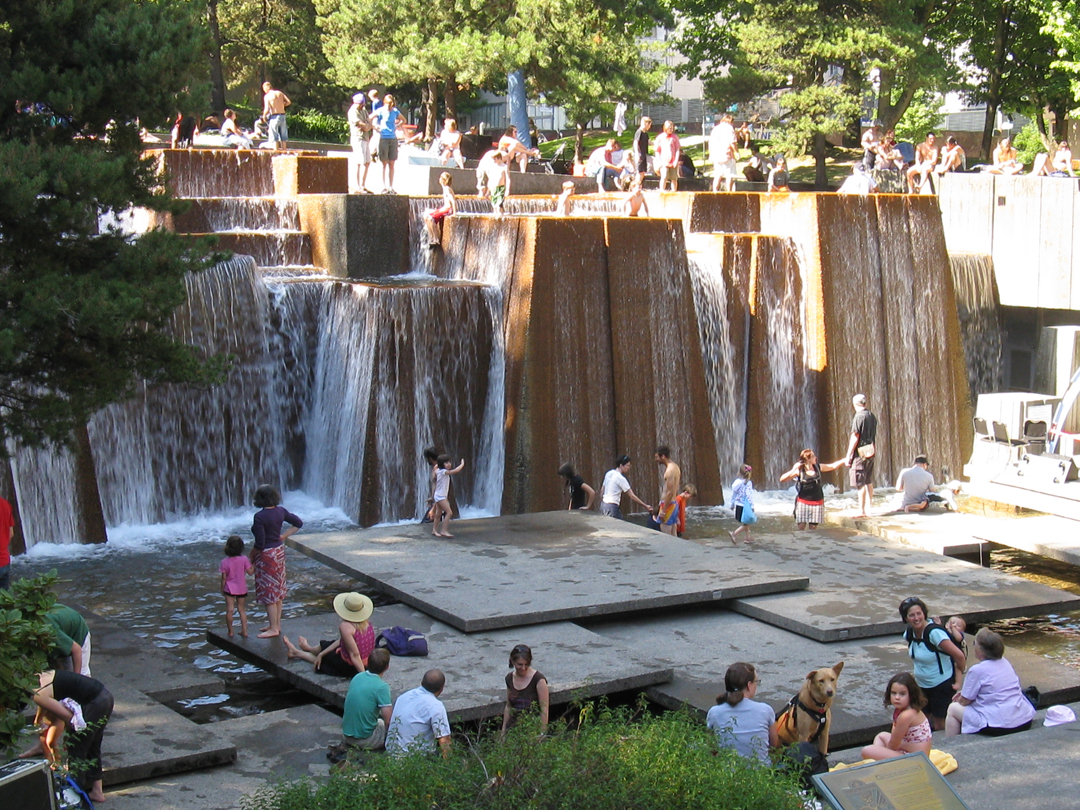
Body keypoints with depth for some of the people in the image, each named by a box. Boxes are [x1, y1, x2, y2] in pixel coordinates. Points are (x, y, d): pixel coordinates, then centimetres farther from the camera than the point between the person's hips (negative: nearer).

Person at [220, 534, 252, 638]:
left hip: (229, 589, -2)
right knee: (242, 609, 13)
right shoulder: (244, 560, -12)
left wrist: (222, 589, 5)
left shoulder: (225, 562, -11)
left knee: (229, 610, 3)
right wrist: (252, 562, 8)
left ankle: (230, 632, 6)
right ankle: (244, 631, 12)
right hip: (242, 589, 2)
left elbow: (224, 578, -7)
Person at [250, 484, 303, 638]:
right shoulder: (281, 511, -1)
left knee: (268, 592, 0)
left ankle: (273, 628, 5)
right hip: (279, 551, 8)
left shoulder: (260, 517, -22)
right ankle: (277, 624, 25)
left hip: (266, 555, -8)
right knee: (278, 589, 16)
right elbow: (298, 523, 10)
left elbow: (259, 544, -22)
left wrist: (251, 557, -6)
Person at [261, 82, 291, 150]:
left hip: (274, 116, -5)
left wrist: (264, 115, 5)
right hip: (282, 116, 5)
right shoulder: (279, 93, 8)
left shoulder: (267, 96, -7)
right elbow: (288, 102, 4)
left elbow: (267, 109, -13)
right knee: (283, 137, 12)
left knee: (274, 137, 0)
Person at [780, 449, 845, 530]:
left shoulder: (818, 467, 3)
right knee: (801, 526, -8)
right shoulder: (799, 470, -8)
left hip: (817, 502, 3)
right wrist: (794, 469, -24)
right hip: (803, 502, -3)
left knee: (813, 527, 3)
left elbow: (833, 466, 15)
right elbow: (782, 479, -13)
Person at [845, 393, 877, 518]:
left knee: (860, 484, -6)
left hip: (861, 453, -8)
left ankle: (862, 511, -7)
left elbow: (855, 438, -15)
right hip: (871, 452, 8)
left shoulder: (859, 417, -14)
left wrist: (848, 456, -10)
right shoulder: (872, 416, 9)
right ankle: (868, 508, 16)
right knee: (869, 482, 13)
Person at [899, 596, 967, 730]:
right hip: (922, 685, 7)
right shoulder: (909, 633, -3)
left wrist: (958, 681, -14)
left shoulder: (934, 632, -25)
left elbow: (959, 656, -25)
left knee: (940, 725, -1)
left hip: (943, 685, -7)